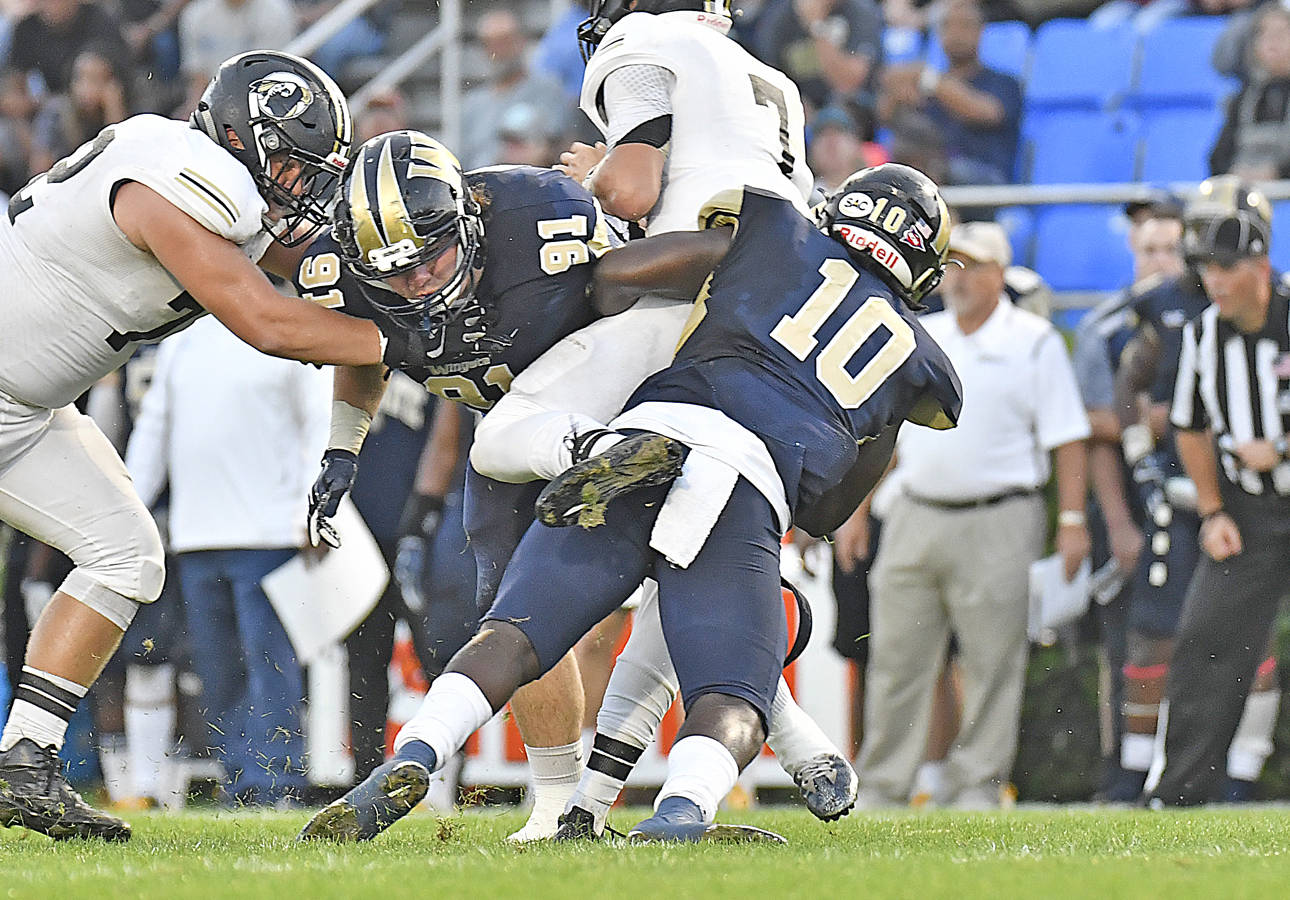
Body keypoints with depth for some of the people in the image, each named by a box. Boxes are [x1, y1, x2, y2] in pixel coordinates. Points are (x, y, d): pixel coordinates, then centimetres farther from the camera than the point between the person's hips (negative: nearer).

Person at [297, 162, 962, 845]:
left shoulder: (778, 233, 25)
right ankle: (681, 814, -36)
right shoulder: (917, 366, 28)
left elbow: (614, 273, 17)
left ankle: (411, 761, -24)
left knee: (512, 635, 0)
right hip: (751, 499, -1)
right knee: (730, 706, -5)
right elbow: (825, 515, 33)